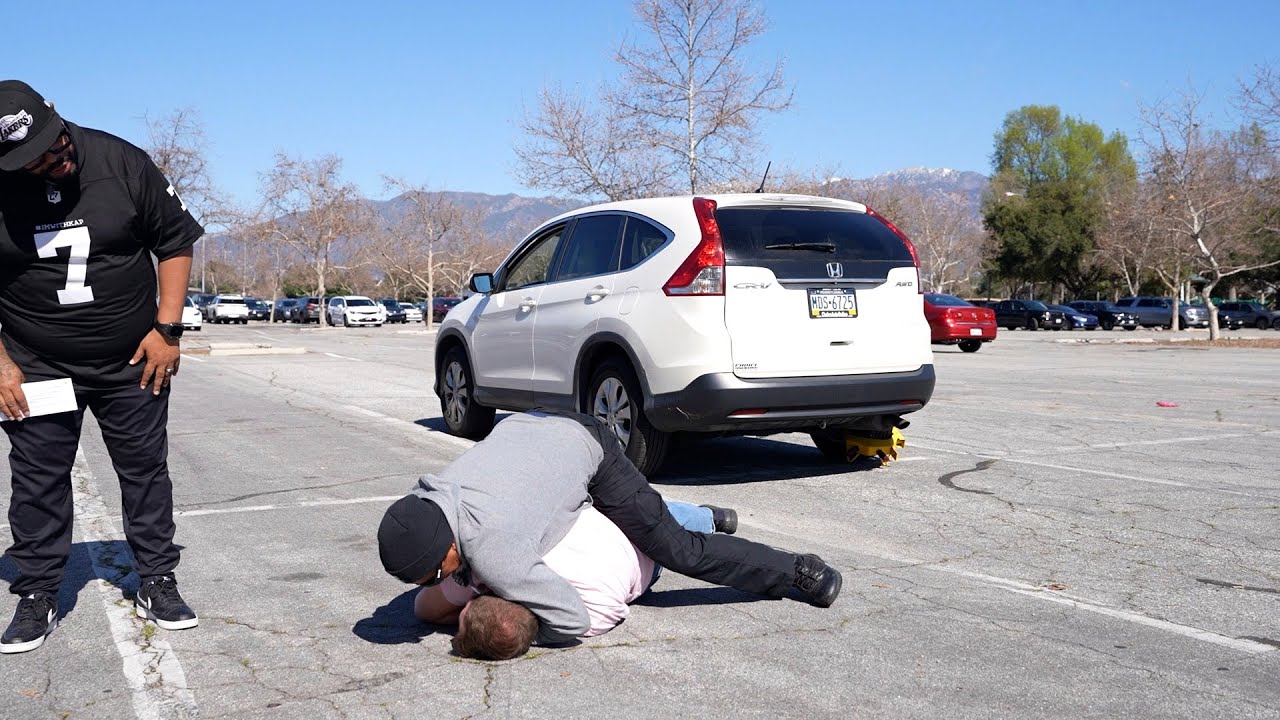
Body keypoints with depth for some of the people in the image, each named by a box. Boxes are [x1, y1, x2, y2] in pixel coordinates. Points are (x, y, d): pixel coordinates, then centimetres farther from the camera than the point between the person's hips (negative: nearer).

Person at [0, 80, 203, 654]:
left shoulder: (123, 163, -10)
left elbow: (175, 243, -2)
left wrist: (166, 329, -7)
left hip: (133, 365, 0)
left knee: (146, 472, 7)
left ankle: (158, 586, 20)